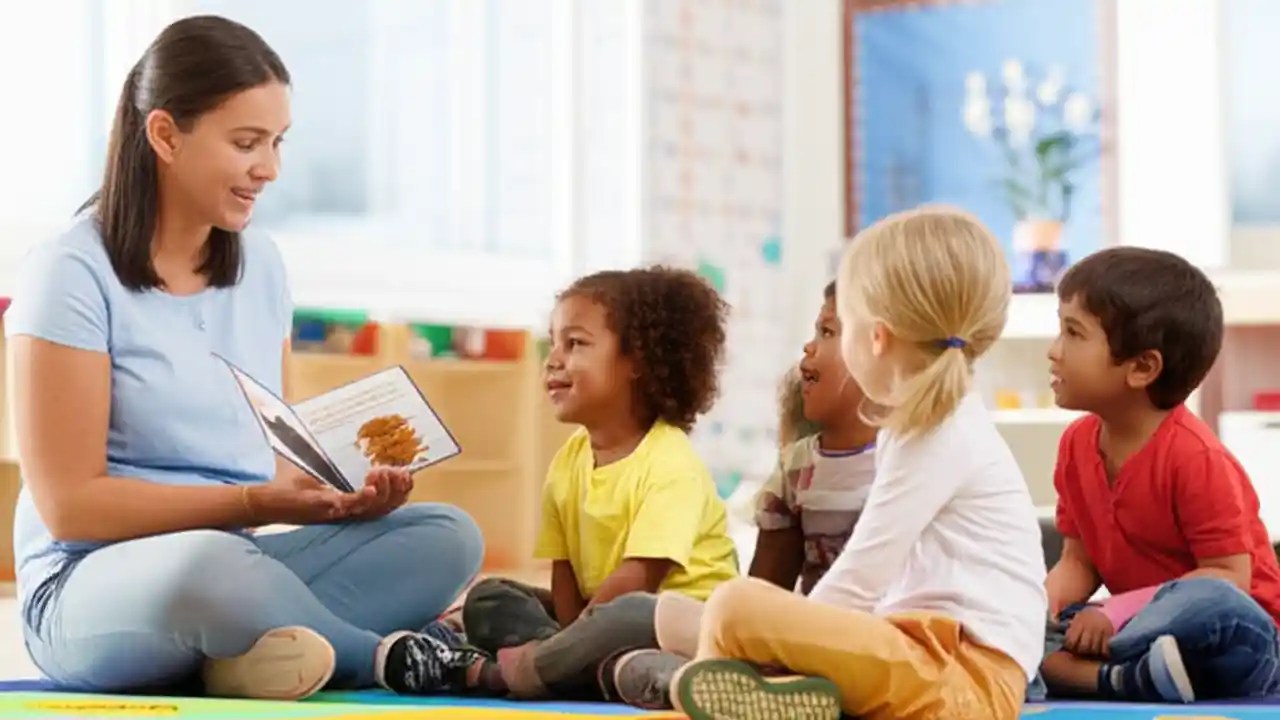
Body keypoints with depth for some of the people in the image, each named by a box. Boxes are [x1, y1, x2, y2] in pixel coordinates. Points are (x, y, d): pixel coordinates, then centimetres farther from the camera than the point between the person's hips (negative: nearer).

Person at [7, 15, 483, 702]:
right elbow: (70, 505, -14)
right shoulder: (73, 273, -11)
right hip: (89, 592, -6)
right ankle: (388, 655, -15)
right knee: (211, 562, -40)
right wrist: (255, 505, -21)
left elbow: (268, 462, 12)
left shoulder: (260, 265, 8)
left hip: (228, 562, 6)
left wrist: (338, 494, -10)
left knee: (447, 537, -14)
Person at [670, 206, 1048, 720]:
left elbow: (859, 578, -11)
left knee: (737, 606, -23)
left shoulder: (943, 438, -9)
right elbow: (874, 574, 25)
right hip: (927, 662, 11)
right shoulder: (930, 428, 22)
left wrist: (779, 631, -1)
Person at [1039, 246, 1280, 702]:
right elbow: (1079, 561, 7)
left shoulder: (1195, 456, -19)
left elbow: (1228, 578, -20)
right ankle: (1119, 678, -34)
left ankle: (1067, 670, -33)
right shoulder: (1077, 444, 3)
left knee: (1211, 608, -43)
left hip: (1230, 631, -7)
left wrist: (1117, 613, -25)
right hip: (1142, 627, 7)